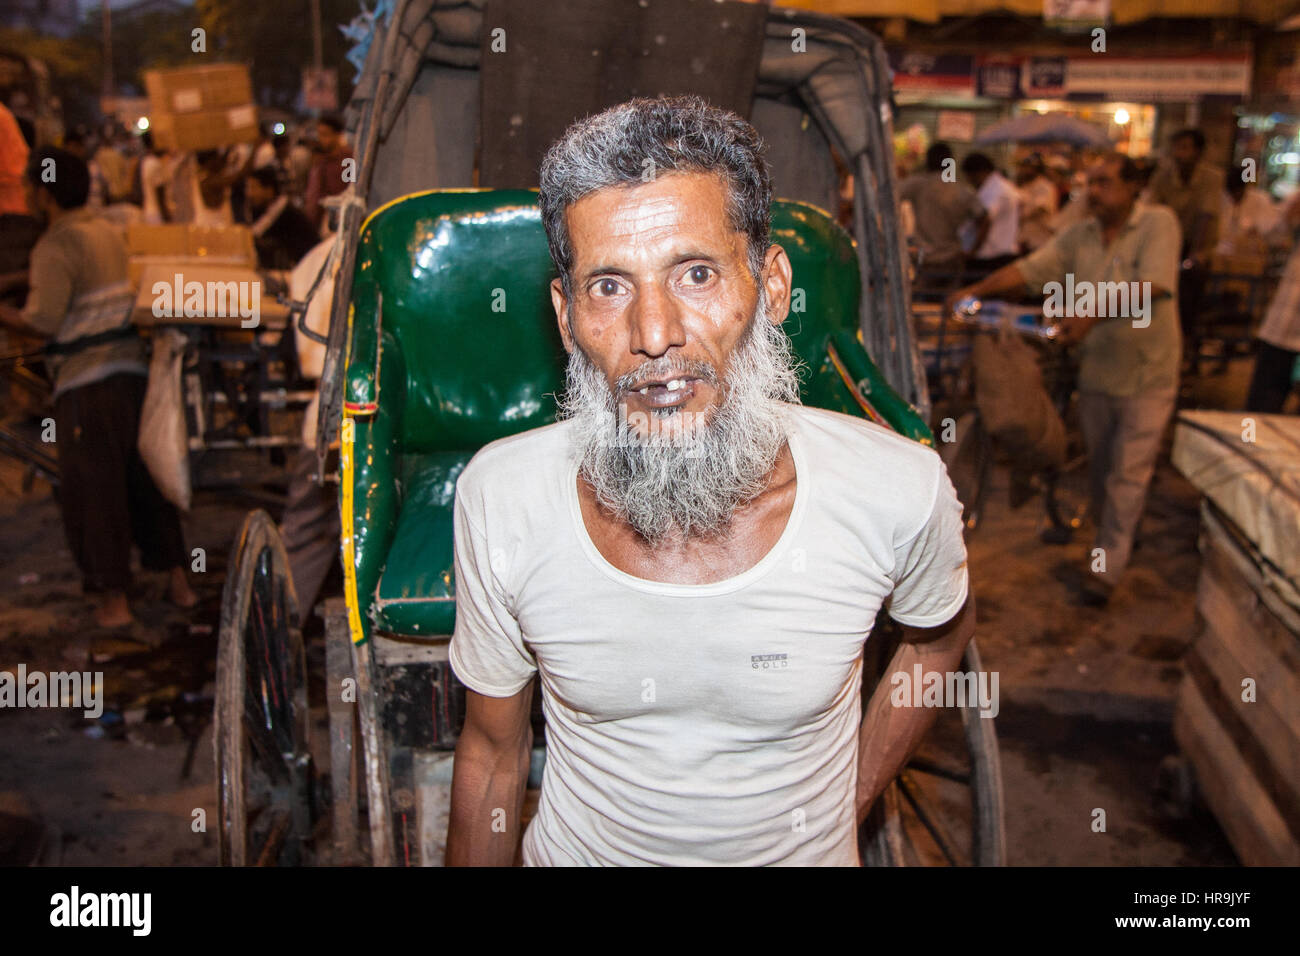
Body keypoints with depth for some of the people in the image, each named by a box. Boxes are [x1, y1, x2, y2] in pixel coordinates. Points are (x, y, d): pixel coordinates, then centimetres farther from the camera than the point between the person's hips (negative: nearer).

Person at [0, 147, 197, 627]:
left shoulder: (55, 248, -11)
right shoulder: (108, 233, 13)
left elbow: (43, 321, -18)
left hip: (86, 381, -7)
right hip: (131, 367, 8)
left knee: (92, 489, 2)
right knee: (144, 478, 14)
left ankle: (114, 599, 7)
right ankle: (177, 580, 19)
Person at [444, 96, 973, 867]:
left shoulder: (900, 491, -24)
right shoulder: (498, 498, -23)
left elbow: (942, 633, -2)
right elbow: (493, 752, -9)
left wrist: (852, 801, -2)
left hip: (807, 853, 0)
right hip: (576, 849, 1)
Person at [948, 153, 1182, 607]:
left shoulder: (1158, 224, -11)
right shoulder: (1079, 236, 5)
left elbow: (1152, 286, -24)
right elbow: (1030, 268, -2)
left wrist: (1095, 311, -35)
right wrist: (976, 290, -15)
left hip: (1146, 374, -5)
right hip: (1096, 369, 5)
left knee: (1128, 471, -3)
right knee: (1099, 467, 14)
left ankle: (1106, 569, 3)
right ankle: (1109, 548, 31)